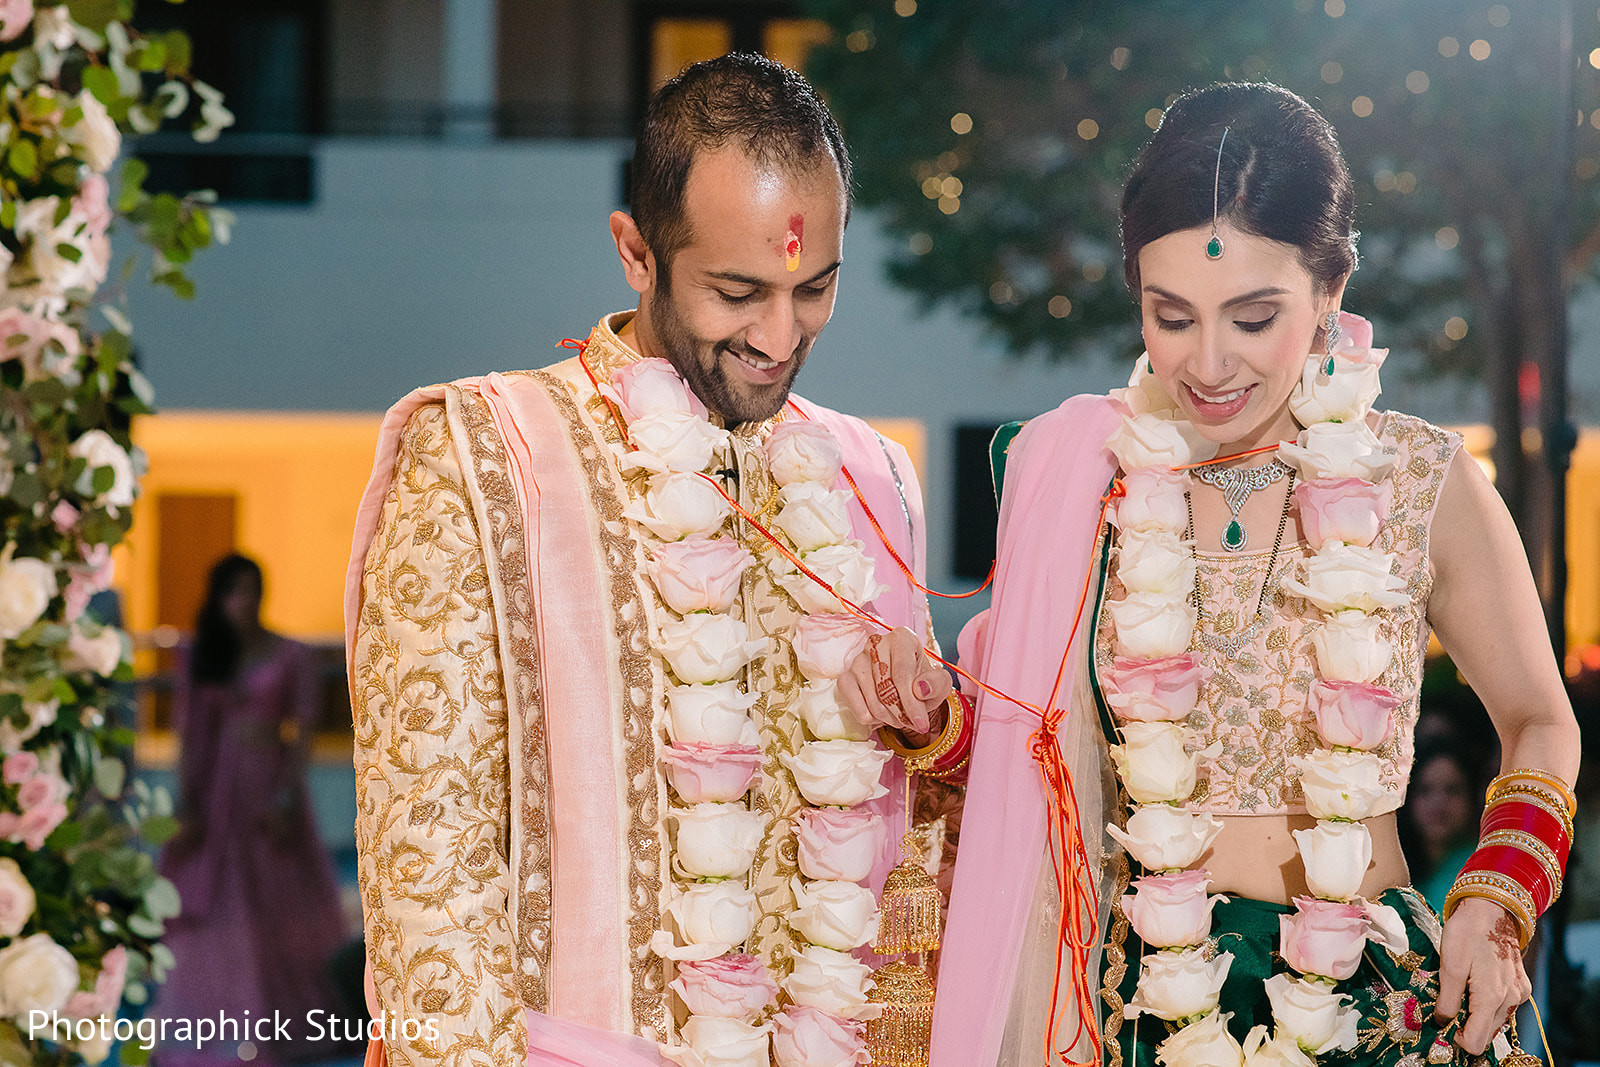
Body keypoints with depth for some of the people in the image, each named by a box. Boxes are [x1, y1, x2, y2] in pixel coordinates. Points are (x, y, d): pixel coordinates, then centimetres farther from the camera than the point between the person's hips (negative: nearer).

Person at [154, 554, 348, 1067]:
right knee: (216, 914, 0)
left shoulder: (291, 657, 1)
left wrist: (287, 799, -13)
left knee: (282, 910, 3)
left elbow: (302, 733, -3)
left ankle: (291, 1024, 13)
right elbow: (189, 736, 4)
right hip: (216, 796, 2)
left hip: (271, 789, -2)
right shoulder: (200, 660, 7)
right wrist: (186, 807, -4)